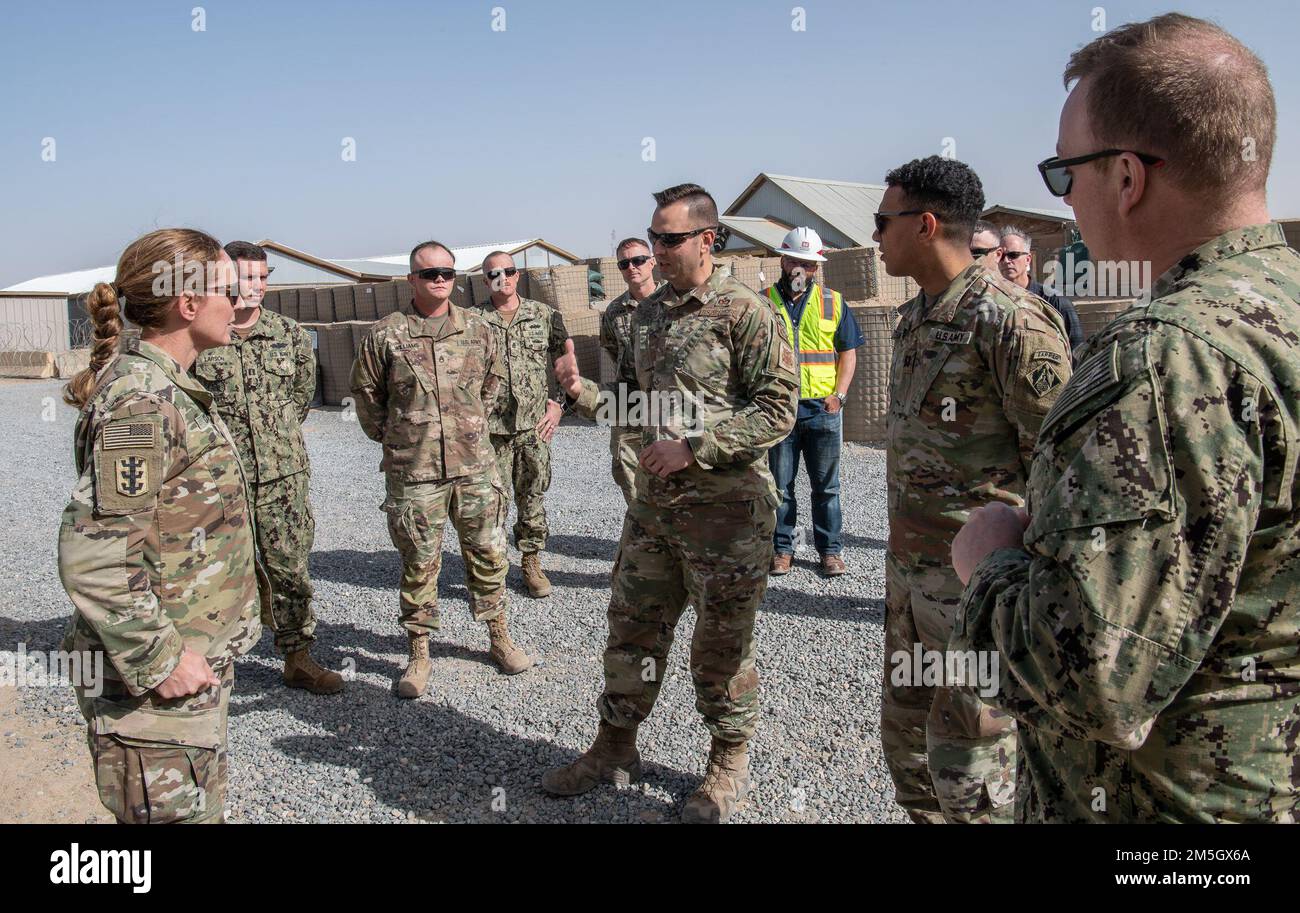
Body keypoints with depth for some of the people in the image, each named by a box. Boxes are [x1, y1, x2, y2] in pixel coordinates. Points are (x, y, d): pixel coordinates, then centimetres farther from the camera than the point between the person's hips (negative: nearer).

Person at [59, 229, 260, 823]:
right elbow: (92, 557, -26)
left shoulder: (167, 388, 10)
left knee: (202, 805, 22)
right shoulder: (141, 403, -22)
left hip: (194, 660, 10)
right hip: (161, 683, -10)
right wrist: (158, 660, -21)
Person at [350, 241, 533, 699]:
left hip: (475, 465, 2)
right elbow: (365, 391, 8)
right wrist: (390, 436, 8)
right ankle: (419, 655, 20)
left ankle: (499, 637, 27)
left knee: (488, 552, 10)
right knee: (419, 563, 6)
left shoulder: (478, 328, 5)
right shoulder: (385, 334, -2)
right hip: (412, 472, -2)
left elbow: (494, 378, 20)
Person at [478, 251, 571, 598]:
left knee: (533, 498, 11)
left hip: (535, 426, 1)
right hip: (492, 429, -1)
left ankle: (531, 562, 26)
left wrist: (557, 403, 1)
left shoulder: (545, 315, 4)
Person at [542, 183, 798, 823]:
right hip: (653, 503, 7)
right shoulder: (647, 313, 12)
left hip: (724, 506, -6)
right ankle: (614, 750, 33)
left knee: (721, 643, 7)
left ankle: (728, 765, 28)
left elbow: (778, 408, -15)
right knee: (632, 627, 15)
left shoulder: (745, 312, -10)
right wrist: (582, 392, -2)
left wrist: (692, 448, -20)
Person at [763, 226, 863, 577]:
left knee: (826, 485, 8)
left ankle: (830, 550, 18)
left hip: (823, 408, 1)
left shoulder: (833, 302, 7)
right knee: (780, 485, 8)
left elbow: (848, 351, 8)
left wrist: (839, 394, -4)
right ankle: (782, 548, 20)